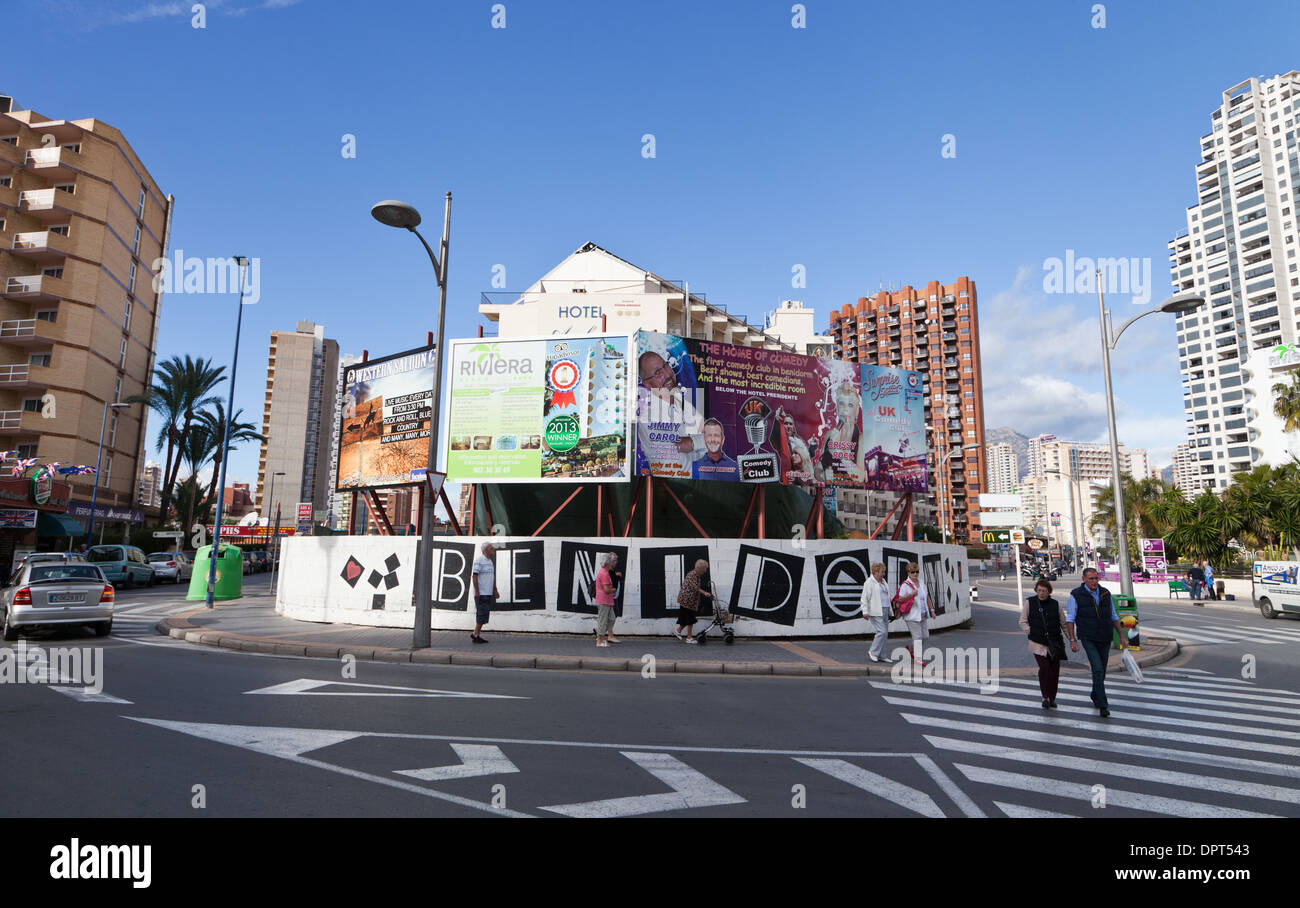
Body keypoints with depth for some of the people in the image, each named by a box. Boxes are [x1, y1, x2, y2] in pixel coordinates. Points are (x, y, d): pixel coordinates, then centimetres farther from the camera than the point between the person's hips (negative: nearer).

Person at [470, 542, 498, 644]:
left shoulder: (490, 561, 17)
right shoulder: (479, 560, -10)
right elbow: (475, 576, -15)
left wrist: (495, 590, 19)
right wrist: (477, 591, -20)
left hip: (488, 593, 9)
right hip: (481, 593, -9)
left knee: (485, 614, 9)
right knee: (482, 614, -9)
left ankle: (477, 635, 14)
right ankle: (475, 635, -1)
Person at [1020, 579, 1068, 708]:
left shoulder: (1055, 604, 5)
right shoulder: (1029, 602, 0)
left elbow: (1064, 622, 14)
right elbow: (1023, 622, 6)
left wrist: (1071, 637, 9)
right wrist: (1032, 633, -3)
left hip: (1054, 643, 3)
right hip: (1038, 644, -2)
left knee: (1055, 670, 4)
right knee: (1044, 667, -15)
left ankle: (1052, 697, 19)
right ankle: (1045, 697, -4)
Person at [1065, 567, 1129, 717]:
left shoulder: (1105, 594, 4)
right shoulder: (1076, 595, -9)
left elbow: (1114, 616, 13)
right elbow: (1070, 619, -7)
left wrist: (1122, 636, 9)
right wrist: (1072, 640, -12)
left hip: (1105, 639, 5)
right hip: (1088, 639, -5)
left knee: (1101, 671, 14)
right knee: (1098, 669, -16)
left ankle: (1095, 697, 35)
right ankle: (1103, 705, -14)